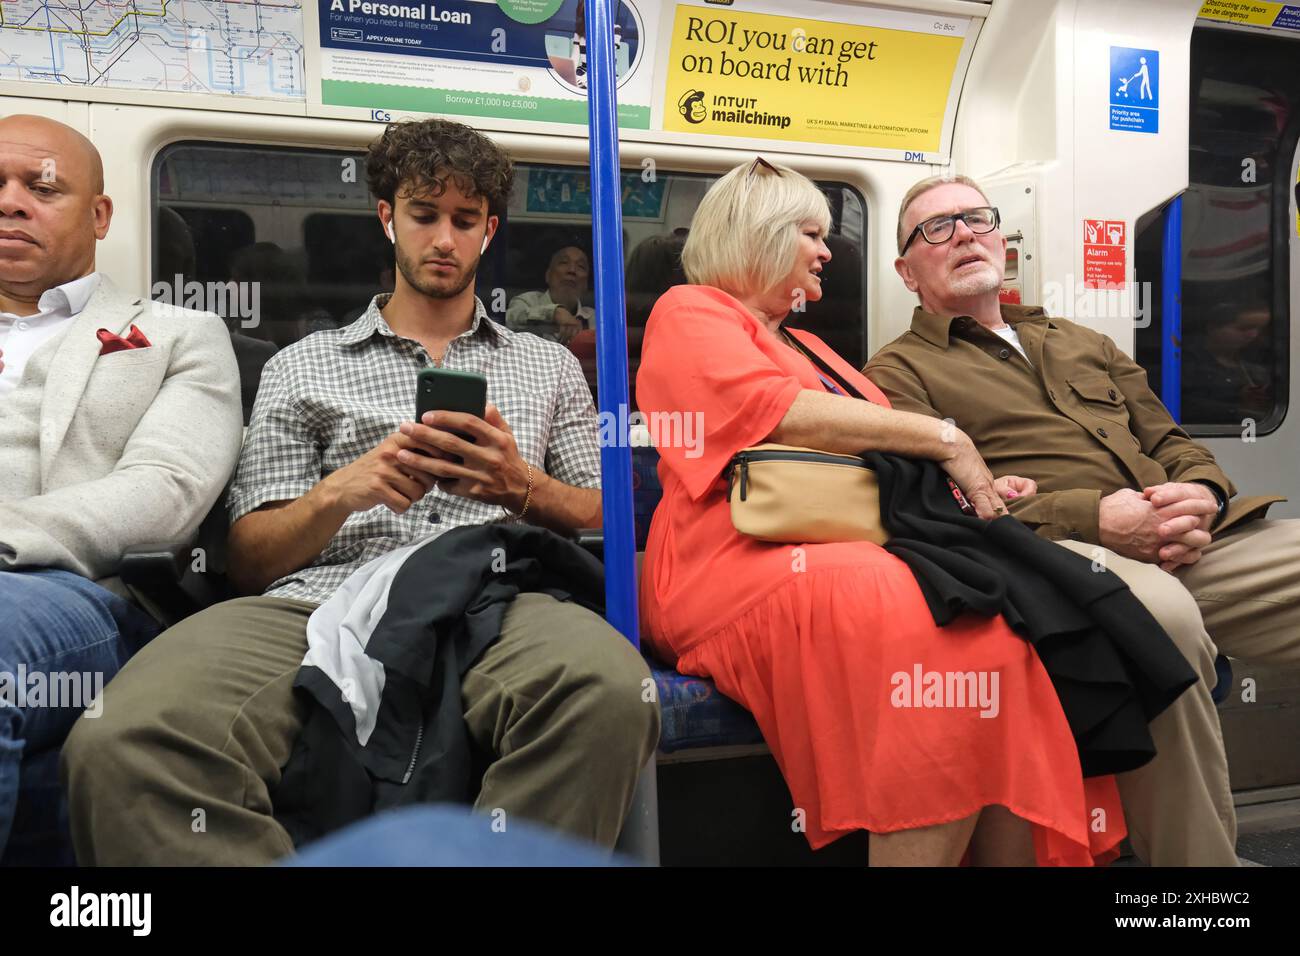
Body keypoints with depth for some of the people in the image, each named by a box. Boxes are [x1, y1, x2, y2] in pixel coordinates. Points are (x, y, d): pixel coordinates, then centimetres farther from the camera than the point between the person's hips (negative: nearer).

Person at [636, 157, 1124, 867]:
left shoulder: (803, 343, 34)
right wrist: (944, 438, -7)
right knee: (931, 626, -36)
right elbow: (785, 414, -11)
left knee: (1016, 620, -21)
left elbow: (870, 457, 32)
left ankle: (1022, 853, -23)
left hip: (858, 541, 8)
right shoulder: (690, 314, 8)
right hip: (748, 562, -8)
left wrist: (970, 483, 12)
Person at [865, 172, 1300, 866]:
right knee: (1158, 610, -38)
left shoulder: (1081, 343, 32)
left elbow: (1170, 442, 25)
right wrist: (1093, 518, -16)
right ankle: (1198, 860, -19)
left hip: (1193, 543, 6)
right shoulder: (899, 372, 11)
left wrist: (1200, 495, -1)